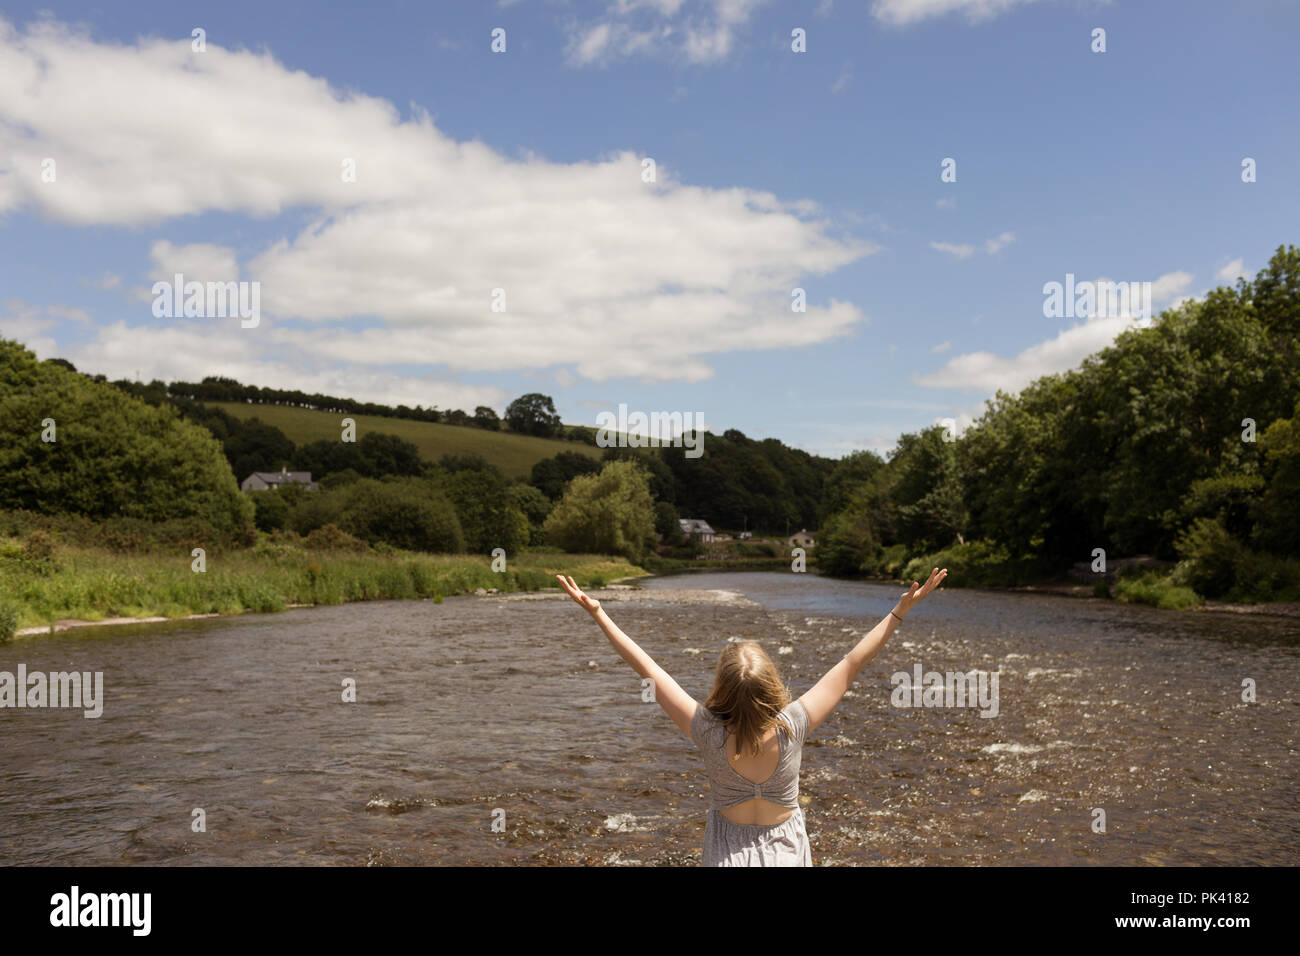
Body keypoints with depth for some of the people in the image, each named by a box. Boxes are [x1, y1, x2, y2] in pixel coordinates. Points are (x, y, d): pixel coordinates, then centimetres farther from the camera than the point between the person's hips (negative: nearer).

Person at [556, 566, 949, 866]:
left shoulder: (710, 734, -26)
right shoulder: (791, 728, -25)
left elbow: (649, 669, -22)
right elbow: (851, 665, -19)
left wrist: (598, 613, -16)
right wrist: (900, 611, -12)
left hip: (728, 850, 0)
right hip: (786, 848, 0)